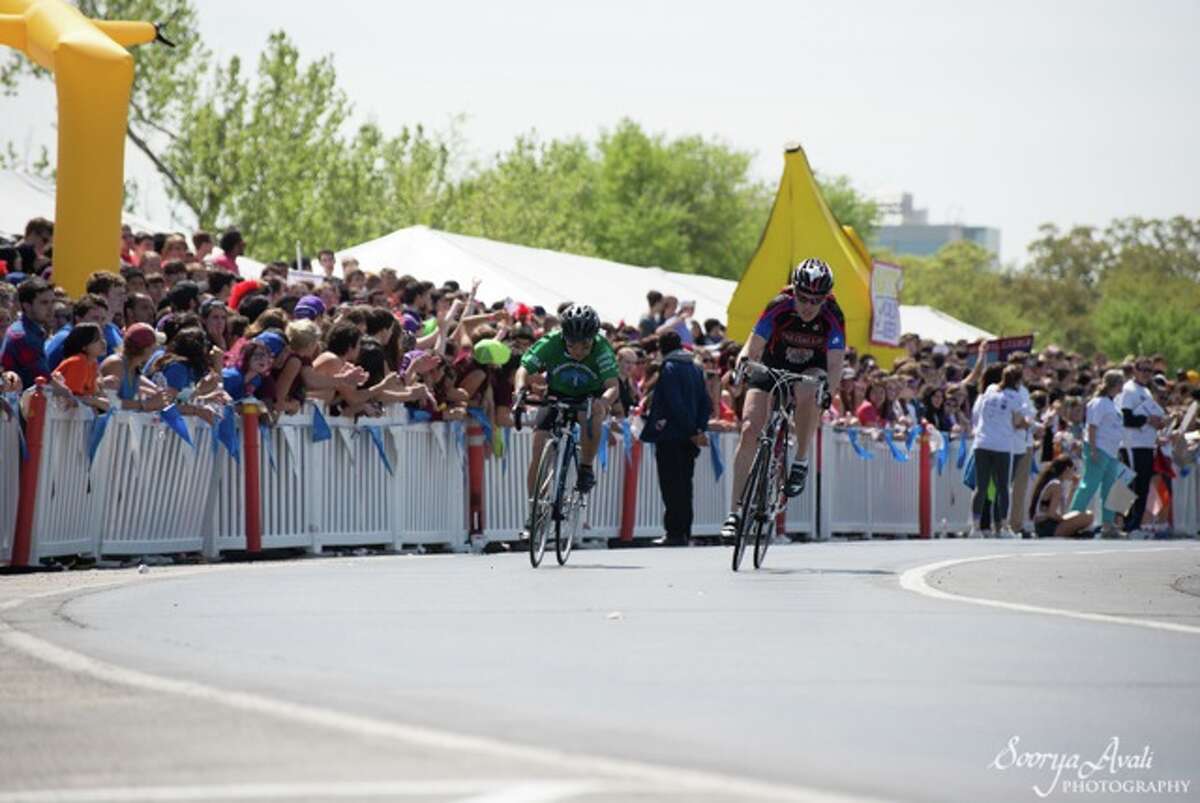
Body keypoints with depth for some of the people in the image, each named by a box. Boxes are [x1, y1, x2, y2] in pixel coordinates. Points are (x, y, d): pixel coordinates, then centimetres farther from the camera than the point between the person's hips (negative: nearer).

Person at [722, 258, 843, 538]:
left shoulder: (833, 317, -24)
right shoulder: (779, 308, -24)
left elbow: (835, 365, -28)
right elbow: (752, 347, -21)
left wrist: (827, 388, -48)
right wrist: (743, 362, -44)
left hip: (811, 371, -1)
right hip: (773, 367, 1)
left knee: (808, 394, -38)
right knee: (749, 431, -16)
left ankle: (801, 462, -15)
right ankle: (736, 511, -11)